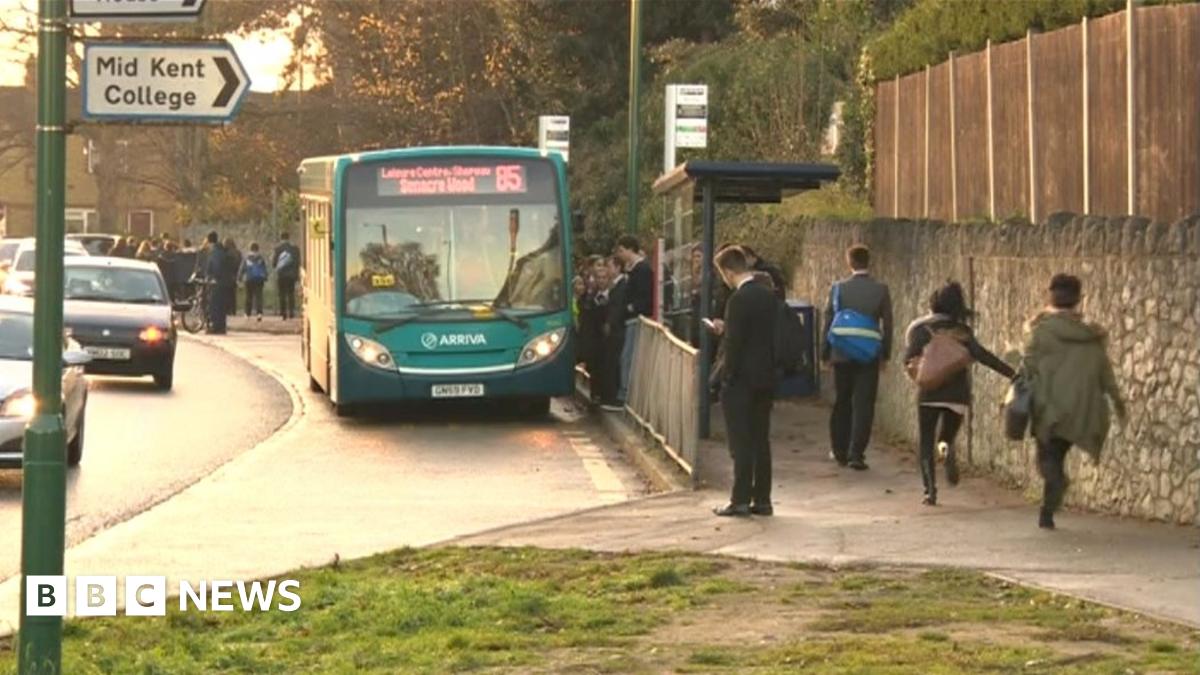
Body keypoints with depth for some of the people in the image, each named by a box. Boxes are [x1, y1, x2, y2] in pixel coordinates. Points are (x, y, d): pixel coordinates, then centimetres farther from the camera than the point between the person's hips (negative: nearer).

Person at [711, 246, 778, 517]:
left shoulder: (739, 300, -17)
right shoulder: (769, 296, 7)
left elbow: (734, 343, -18)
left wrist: (725, 375, -9)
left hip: (741, 381, -7)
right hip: (766, 379, 7)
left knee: (741, 443, -3)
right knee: (761, 441, 11)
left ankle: (740, 500, -2)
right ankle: (762, 499, 13)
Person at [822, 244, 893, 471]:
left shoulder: (838, 289, -5)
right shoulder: (881, 290, -5)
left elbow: (828, 322, -1)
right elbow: (887, 324, 0)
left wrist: (825, 353, 9)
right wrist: (885, 354, 10)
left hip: (842, 355, 1)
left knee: (842, 403, 14)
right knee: (864, 405, 0)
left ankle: (840, 452, 20)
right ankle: (856, 454, -7)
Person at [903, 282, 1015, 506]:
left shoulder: (921, 329, 2)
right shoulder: (963, 331, 4)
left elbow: (910, 358, -10)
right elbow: (981, 355, -8)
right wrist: (1011, 373, -10)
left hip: (930, 394, -1)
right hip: (958, 395, 1)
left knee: (926, 444, 8)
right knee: (947, 437, 20)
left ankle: (930, 491, -6)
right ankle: (948, 450, -17)